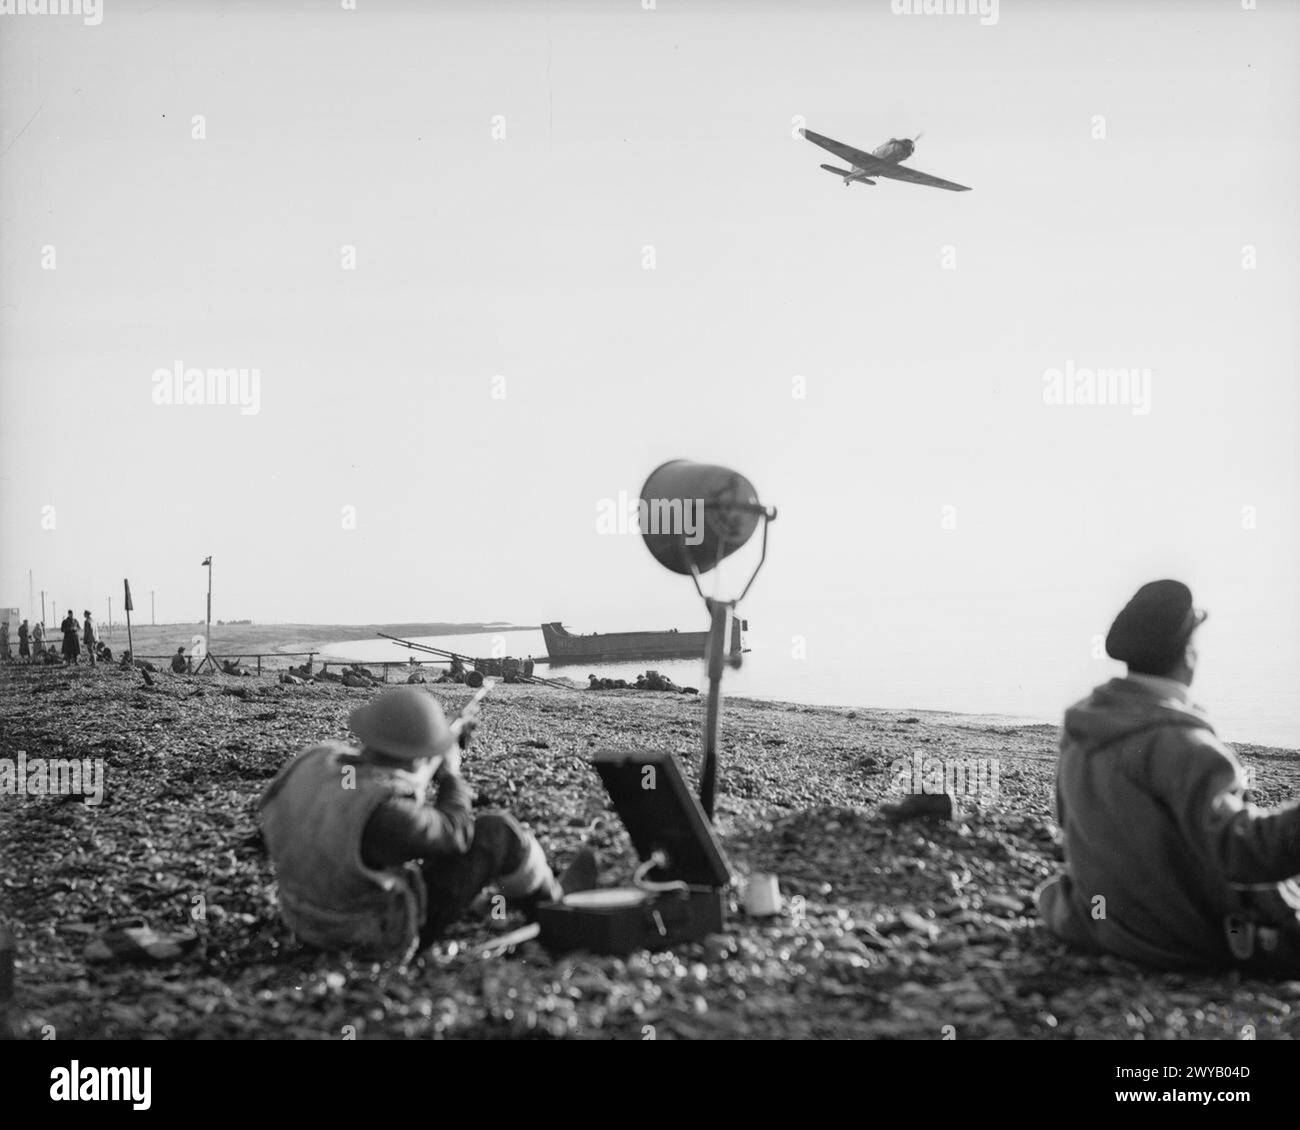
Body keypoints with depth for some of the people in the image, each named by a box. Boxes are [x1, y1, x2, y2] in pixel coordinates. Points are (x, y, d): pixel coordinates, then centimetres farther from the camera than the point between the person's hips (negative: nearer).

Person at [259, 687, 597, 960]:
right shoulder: (387, 814, -36)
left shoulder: (315, 762, -16)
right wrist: (451, 774, 1)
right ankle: (550, 899, 29)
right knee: (499, 833, 0)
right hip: (384, 935, -7)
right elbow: (454, 834, -15)